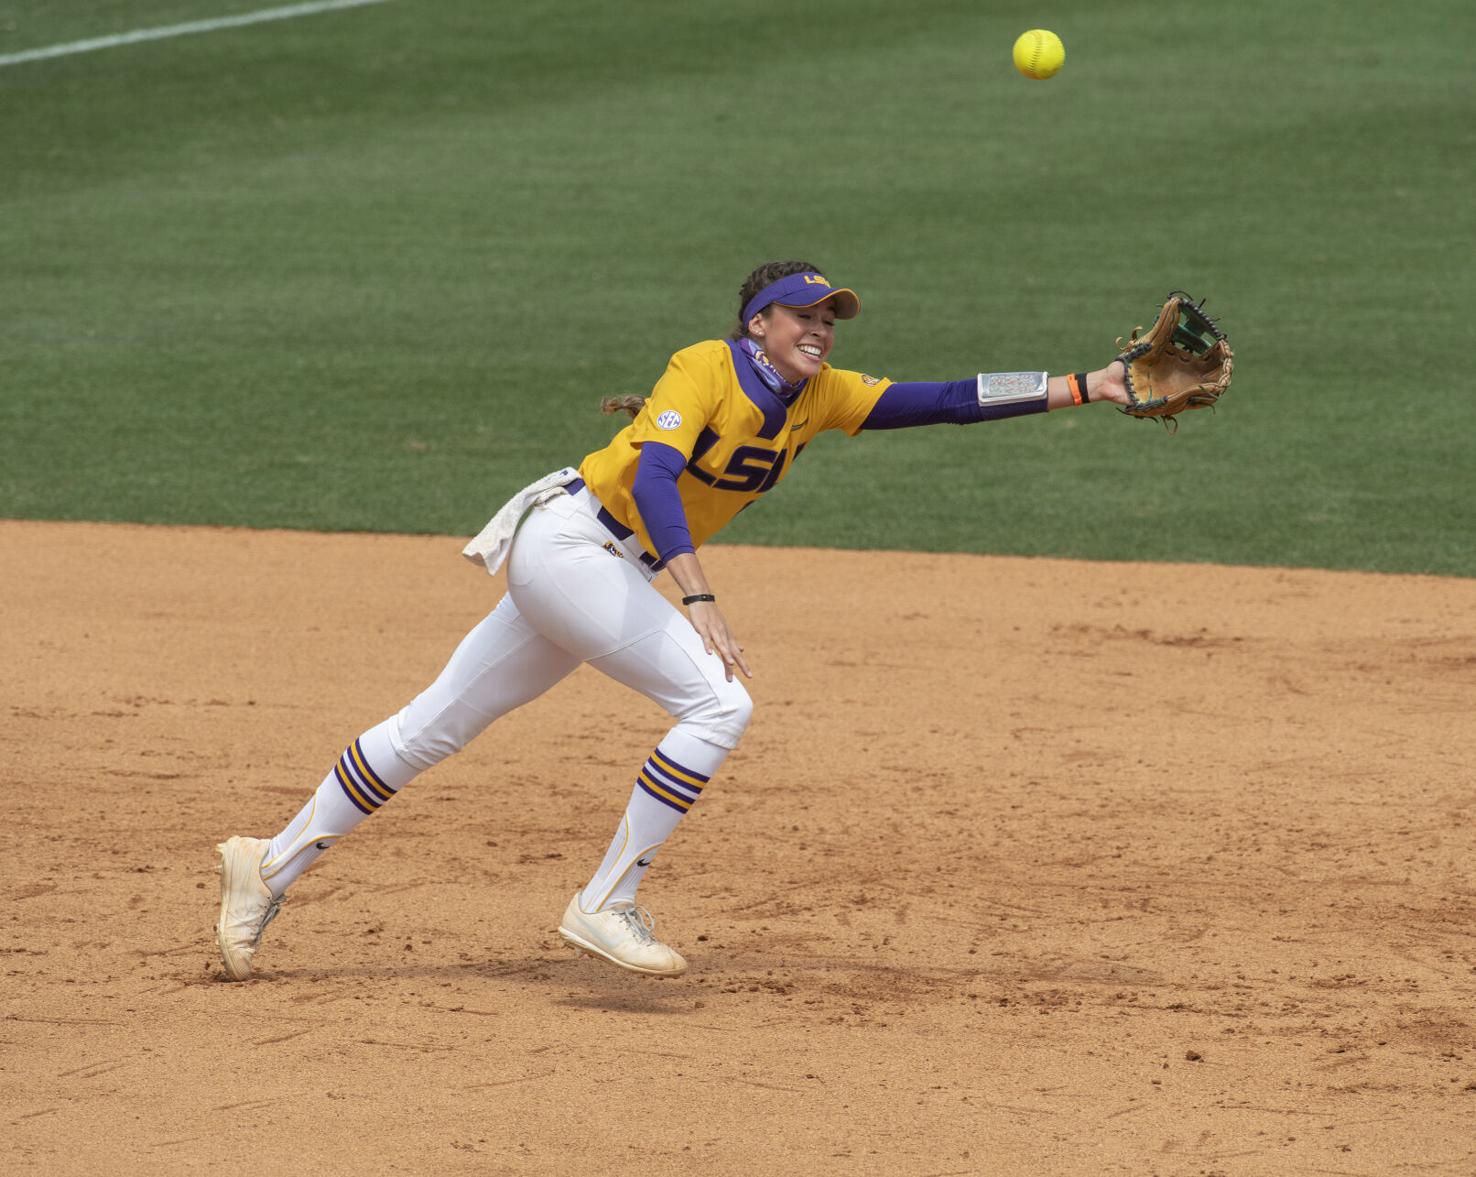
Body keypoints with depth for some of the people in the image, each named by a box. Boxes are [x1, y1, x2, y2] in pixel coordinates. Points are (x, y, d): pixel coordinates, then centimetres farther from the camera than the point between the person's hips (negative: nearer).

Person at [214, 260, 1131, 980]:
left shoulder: (820, 398, 6)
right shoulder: (708, 369, -16)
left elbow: (944, 401, 0)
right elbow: (654, 473, -29)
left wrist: (1083, 388, -8)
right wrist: (699, 597, -41)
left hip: (614, 576, 8)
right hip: (566, 541, -8)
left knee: (434, 729, 11)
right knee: (719, 702, -19)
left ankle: (271, 867, 18)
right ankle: (606, 905, -14)